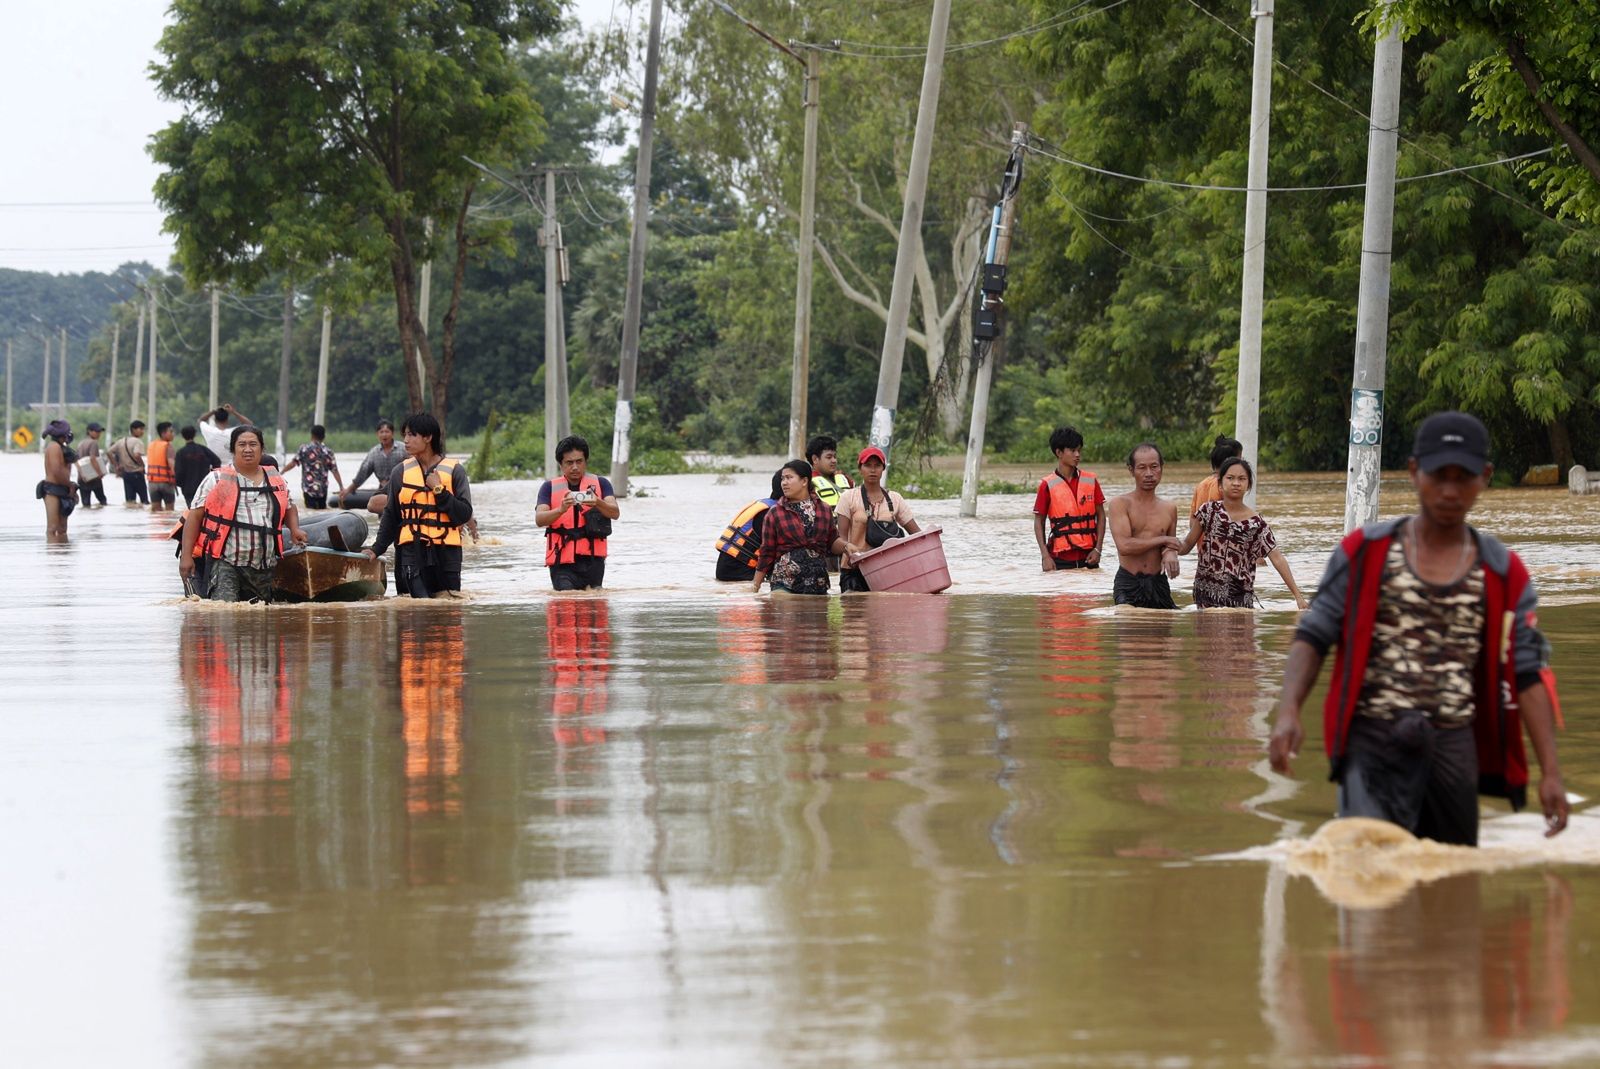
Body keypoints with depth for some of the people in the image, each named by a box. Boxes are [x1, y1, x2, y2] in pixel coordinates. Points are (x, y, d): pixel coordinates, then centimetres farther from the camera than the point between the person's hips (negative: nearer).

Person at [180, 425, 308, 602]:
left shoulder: (276, 480, 14)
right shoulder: (217, 480, 1)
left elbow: (289, 507, 32)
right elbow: (195, 516, 0)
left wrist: (294, 529, 8)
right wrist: (186, 556, -8)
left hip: (263, 566, 5)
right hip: (225, 562, -5)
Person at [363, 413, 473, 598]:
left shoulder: (454, 471, 2)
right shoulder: (400, 473, 9)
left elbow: (464, 514, -4)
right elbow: (390, 516, 16)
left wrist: (439, 490, -11)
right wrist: (377, 549, 8)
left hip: (446, 554, -1)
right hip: (411, 553, 1)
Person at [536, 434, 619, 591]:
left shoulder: (600, 484, 10)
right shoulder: (549, 488, 9)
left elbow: (615, 512, -5)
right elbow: (539, 519, -5)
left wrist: (598, 503, -28)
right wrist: (561, 509, -25)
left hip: (592, 560, 1)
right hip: (562, 562, -1)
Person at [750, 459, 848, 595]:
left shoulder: (824, 509, 10)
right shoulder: (774, 513, 4)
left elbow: (832, 542, 18)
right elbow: (766, 553, 6)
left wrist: (846, 546, -3)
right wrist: (755, 586, 3)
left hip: (818, 584, 2)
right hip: (784, 584, -2)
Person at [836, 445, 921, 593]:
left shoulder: (894, 499, 11)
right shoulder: (849, 499, 3)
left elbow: (915, 531, 9)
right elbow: (841, 536, -5)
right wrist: (847, 547, -28)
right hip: (855, 568, -2)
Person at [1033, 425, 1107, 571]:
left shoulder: (1091, 481, 6)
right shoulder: (1048, 485, -1)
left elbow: (1100, 515, 9)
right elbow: (1039, 523, 2)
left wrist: (1098, 549, -2)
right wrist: (1045, 556, -7)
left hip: (1088, 557, 2)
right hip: (1061, 559, -2)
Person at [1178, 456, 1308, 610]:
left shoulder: (1256, 522, -2)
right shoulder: (1209, 511, -1)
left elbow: (1277, 559, -5)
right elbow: (1187, 544, 3)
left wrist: (1297, 595, -11)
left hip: (1240, 596, 1)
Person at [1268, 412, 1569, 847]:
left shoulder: (1504, 575, 9)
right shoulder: (1365, 552, 5)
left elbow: (1528, 675, 8)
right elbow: (1313, 637, 5)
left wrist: (1550, 772, 0)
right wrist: (1288, 711, -13)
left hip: (1454, 746, 3)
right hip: (1374, 743, -3)